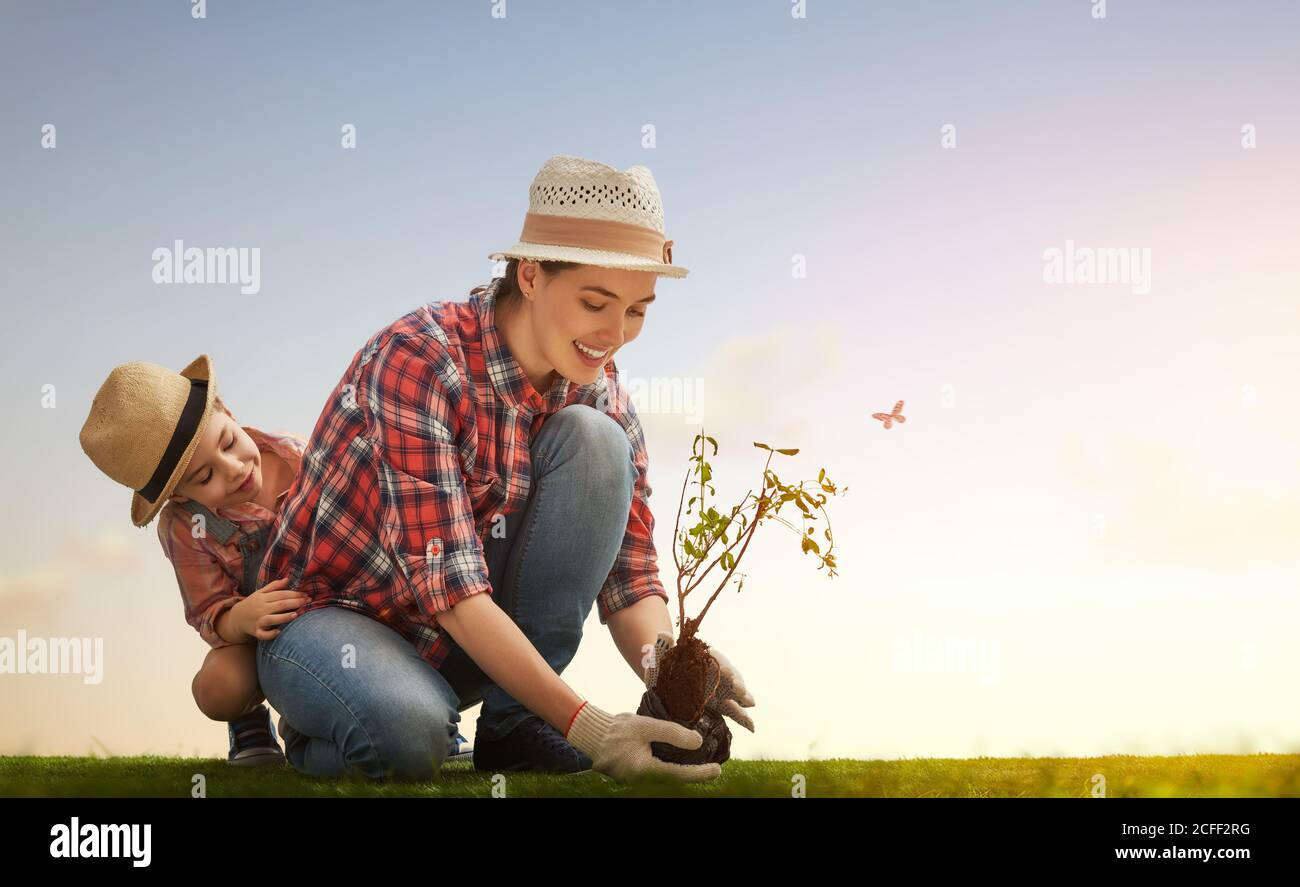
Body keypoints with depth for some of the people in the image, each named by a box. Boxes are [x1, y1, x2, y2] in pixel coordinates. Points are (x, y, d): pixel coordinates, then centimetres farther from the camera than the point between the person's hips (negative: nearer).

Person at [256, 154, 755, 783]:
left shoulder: (600, 396, -7)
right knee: (409, 731, -39)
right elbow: (445, 580, -31)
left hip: (467, 643, 5)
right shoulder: (420, 359, -26)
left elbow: (630, 581, -7)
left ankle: (512, 725, -10)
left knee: (594, 442, -17)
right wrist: (581, 723, -37)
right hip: (331, 613, -5)